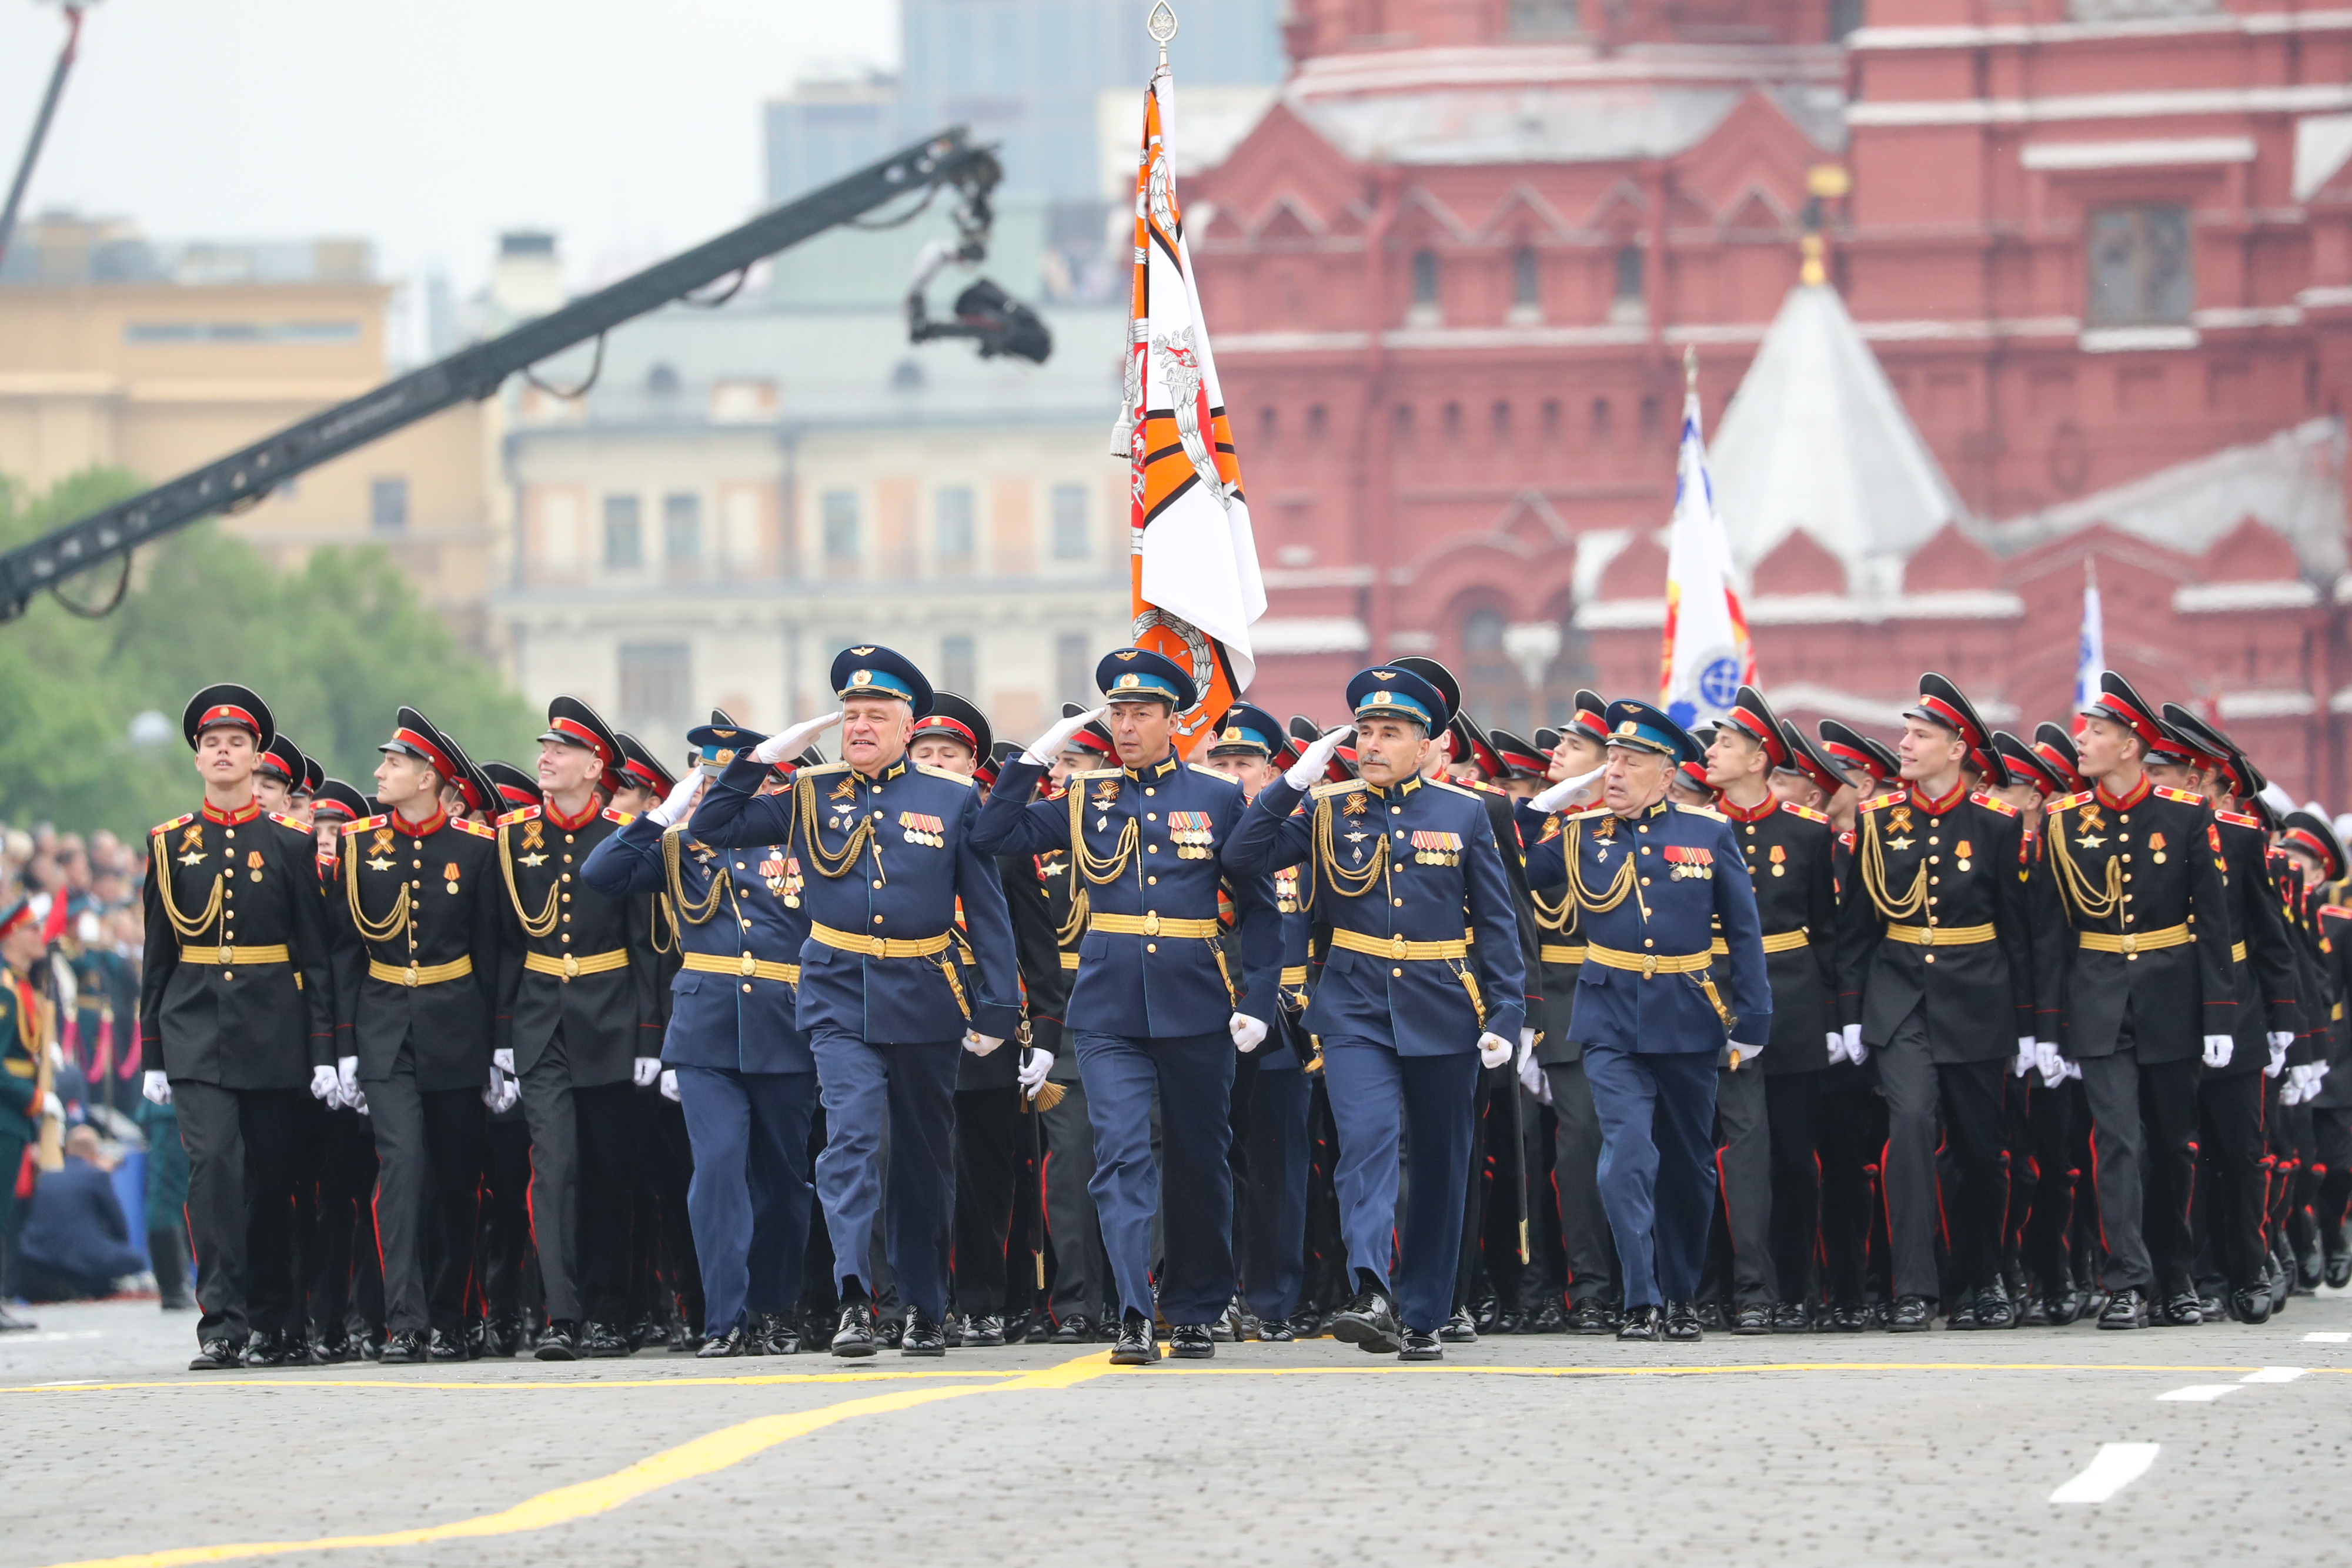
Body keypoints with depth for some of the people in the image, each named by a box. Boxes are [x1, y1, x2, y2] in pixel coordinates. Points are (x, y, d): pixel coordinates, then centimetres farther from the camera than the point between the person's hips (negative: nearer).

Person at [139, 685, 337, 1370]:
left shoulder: (291, 844, 4)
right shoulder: (170, 845, 8)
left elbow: (317, 953, 3)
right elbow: (157, 955, 9)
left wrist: (324, 1050, -3)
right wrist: (152, 1053, 5)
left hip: (273, 1031, 0)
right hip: (197, 1032, 0)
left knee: (272, 1177, 4)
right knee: (214, 1165, -14)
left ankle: (273, 1326, 14)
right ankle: (221, 1326, -16)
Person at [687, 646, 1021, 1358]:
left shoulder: (953, 798, 4)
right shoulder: (810, 795, 6)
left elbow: (987, 911, 4)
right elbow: (713, 828, 9)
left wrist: (997, 1007, -2)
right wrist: (763, 758, -2)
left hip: (925, 1004, 1)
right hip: (839, 999, -1)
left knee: (925, 1157, 10)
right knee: (852, 1137, -18)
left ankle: (926, 1308, 22)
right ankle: (854, 1300, -26)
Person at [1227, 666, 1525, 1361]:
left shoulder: (1463, 813, 3)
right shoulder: (1330, 810, 4)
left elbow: (1497, 923, 4)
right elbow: (1243, 857, -6)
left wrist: (1505, 1015, -4)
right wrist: (1296, 781, -12)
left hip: (1442, 1013, 1)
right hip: (1356, 1009, -1)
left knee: (1440, 1166, 7)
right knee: (1367, 1143, -20)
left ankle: (1423, 1317, 16)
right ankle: (1373, 1298, -33)